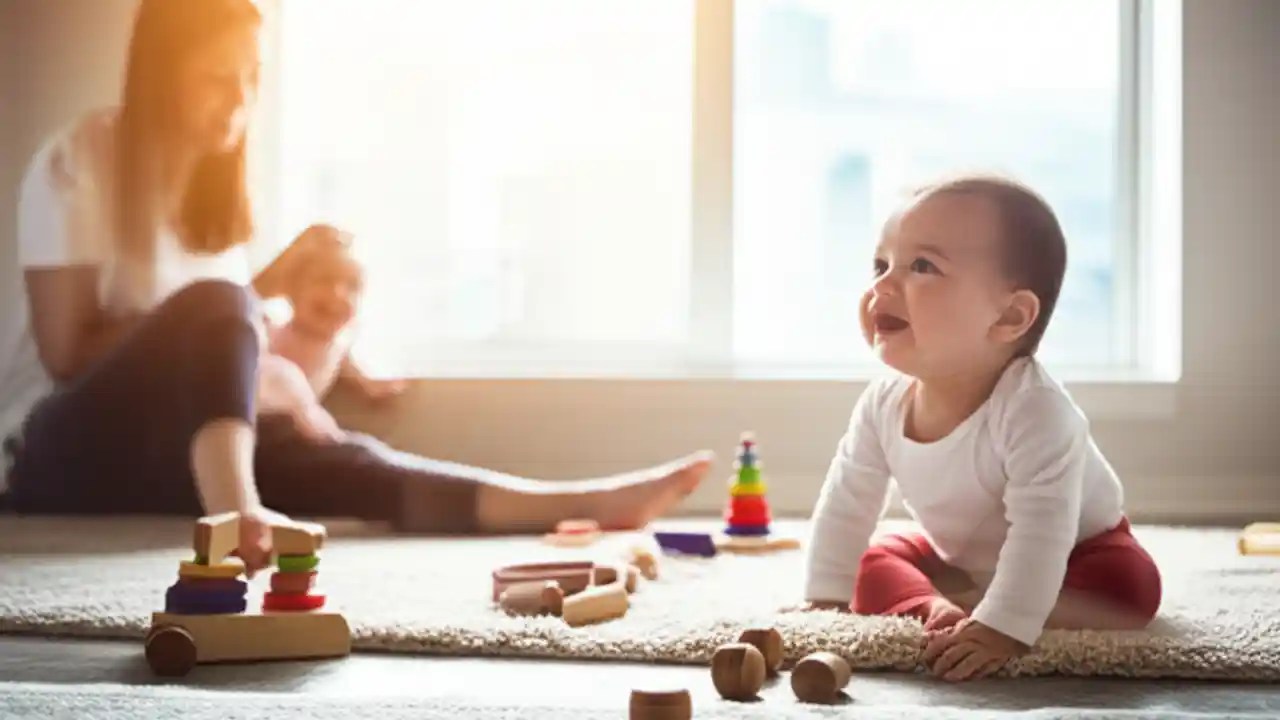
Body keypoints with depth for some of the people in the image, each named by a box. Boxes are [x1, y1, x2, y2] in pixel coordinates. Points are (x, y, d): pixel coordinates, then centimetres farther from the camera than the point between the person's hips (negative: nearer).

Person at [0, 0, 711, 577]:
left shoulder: (218, 181, 12)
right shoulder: (80, 163, -8)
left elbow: (238, 352, 8)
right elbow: (66, 352, -14)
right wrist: (245, 304, -16)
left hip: (172, 457, 5)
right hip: (68, 451, -5)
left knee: (332, 460, -24)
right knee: (214, 305, -32)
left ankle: (587, 501, -40)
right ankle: (235, 513, -56)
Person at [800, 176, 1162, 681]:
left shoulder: (1035, 410, -39)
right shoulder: (883, 403, -19)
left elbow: (1040, 530, -44)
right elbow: (845, 504, -10)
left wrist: (1002, 626, -52)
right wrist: (825, 600, -17)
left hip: (1073, 552, -5)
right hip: (959, 556, 5)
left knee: (1130, 587, -32)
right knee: (874, 569, -8)